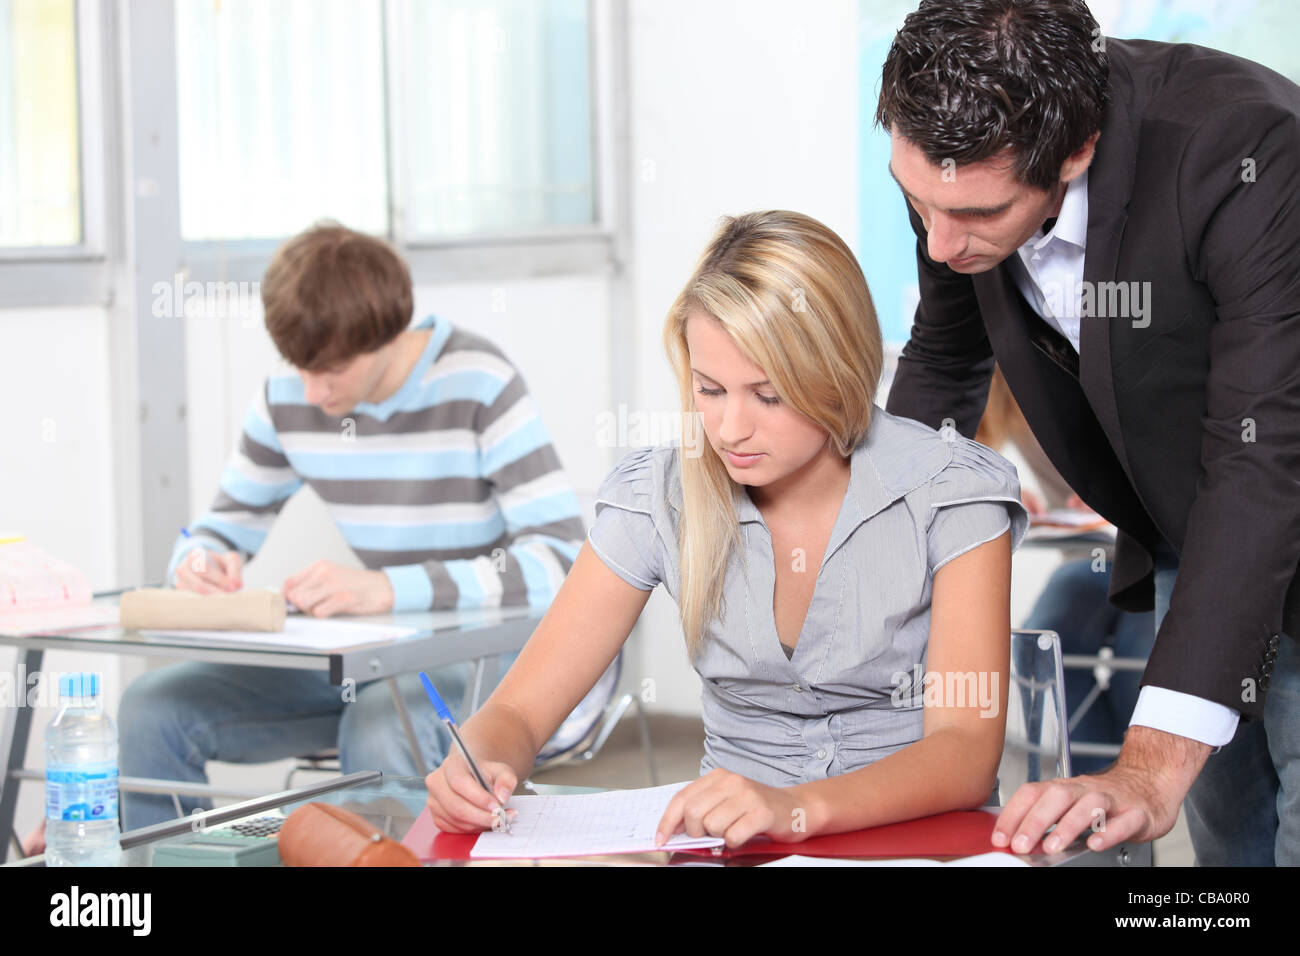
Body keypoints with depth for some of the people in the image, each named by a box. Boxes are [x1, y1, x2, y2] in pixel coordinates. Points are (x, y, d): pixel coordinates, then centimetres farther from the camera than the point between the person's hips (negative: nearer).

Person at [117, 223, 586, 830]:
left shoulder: (478, 387, -16)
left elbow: (564, 561, -25)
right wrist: (201, 563, -14)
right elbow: (224, 529, 13)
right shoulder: (287, 396, 1)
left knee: (379, 727, -39)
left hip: (487, 654, -6)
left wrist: (390, 588, -35)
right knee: (153, 709, -12)